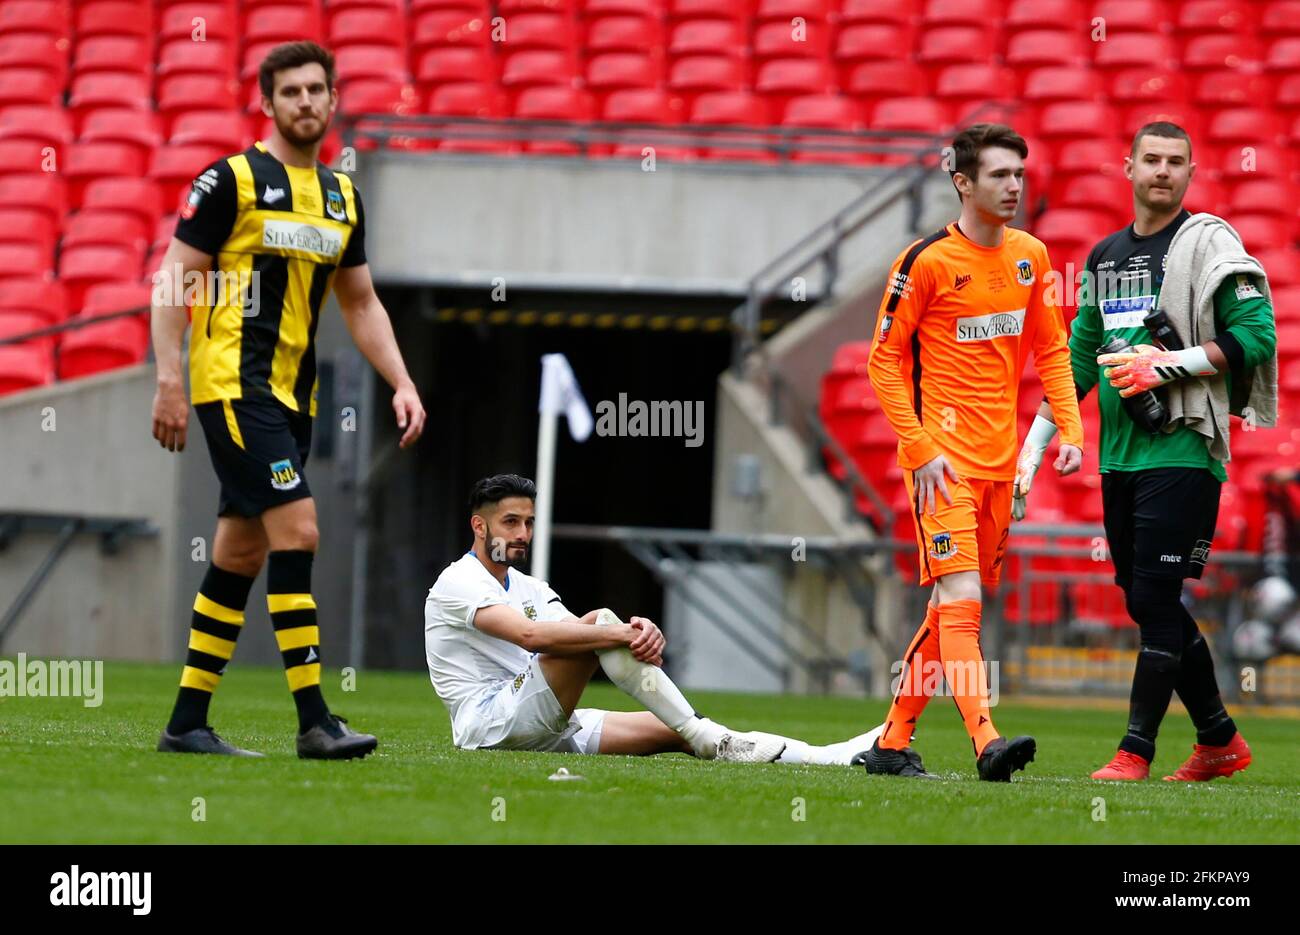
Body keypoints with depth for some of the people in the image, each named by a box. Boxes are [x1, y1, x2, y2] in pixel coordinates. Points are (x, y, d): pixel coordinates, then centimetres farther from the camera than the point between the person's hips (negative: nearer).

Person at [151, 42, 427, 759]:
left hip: (292, 395, 7)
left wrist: (401, 384, 9)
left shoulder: (343, 196, 14)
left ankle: (187, 723, 14)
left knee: (242, 554, 8)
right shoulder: (232, 180, -6)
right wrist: (169, 380, -14)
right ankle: (314, 721, -17)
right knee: (296, 530, -16)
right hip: (235, 384, -7)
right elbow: (173, 280, -7)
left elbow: (360, 304, 20)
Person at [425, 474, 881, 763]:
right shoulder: (458, 582, -8)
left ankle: (825, 757, -10)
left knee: (671, 731, -4)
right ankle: (710, 741, -25)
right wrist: (620, 633, -31)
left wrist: (641, 633, -19)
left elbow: (572, 632, 4)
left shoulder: (528, 588, 21)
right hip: (489, 722, -8)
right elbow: (531, 635, -25)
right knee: (600, 622, -23)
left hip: (544, 729, 8)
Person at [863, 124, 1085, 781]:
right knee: (960, 597, -16)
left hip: (1000, 459, 7)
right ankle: (987, 744, -26)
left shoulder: (1031, 257, 8)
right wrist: (919, 450, -14)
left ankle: (892, 742, 19)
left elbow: (1051, 350, 18)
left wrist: (1069, 430, 5)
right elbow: (884, 361, -7)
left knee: (956, 602, 10)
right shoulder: (927, 260, -10)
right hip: (943, 457, -7)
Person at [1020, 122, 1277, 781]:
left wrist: (1167, 367, -17)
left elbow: (1256, 335, -11)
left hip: (1182, 451, -7)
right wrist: (1033, 446, 17)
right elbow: (1080, 357, 23)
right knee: (1147, 604, 9)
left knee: (1155, 601, -10)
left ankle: (1135, 751, -7)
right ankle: (1220, 741, 21)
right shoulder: (1105, 257, 17)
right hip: (1119, 456, 7)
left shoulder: (1208, 242, -3)